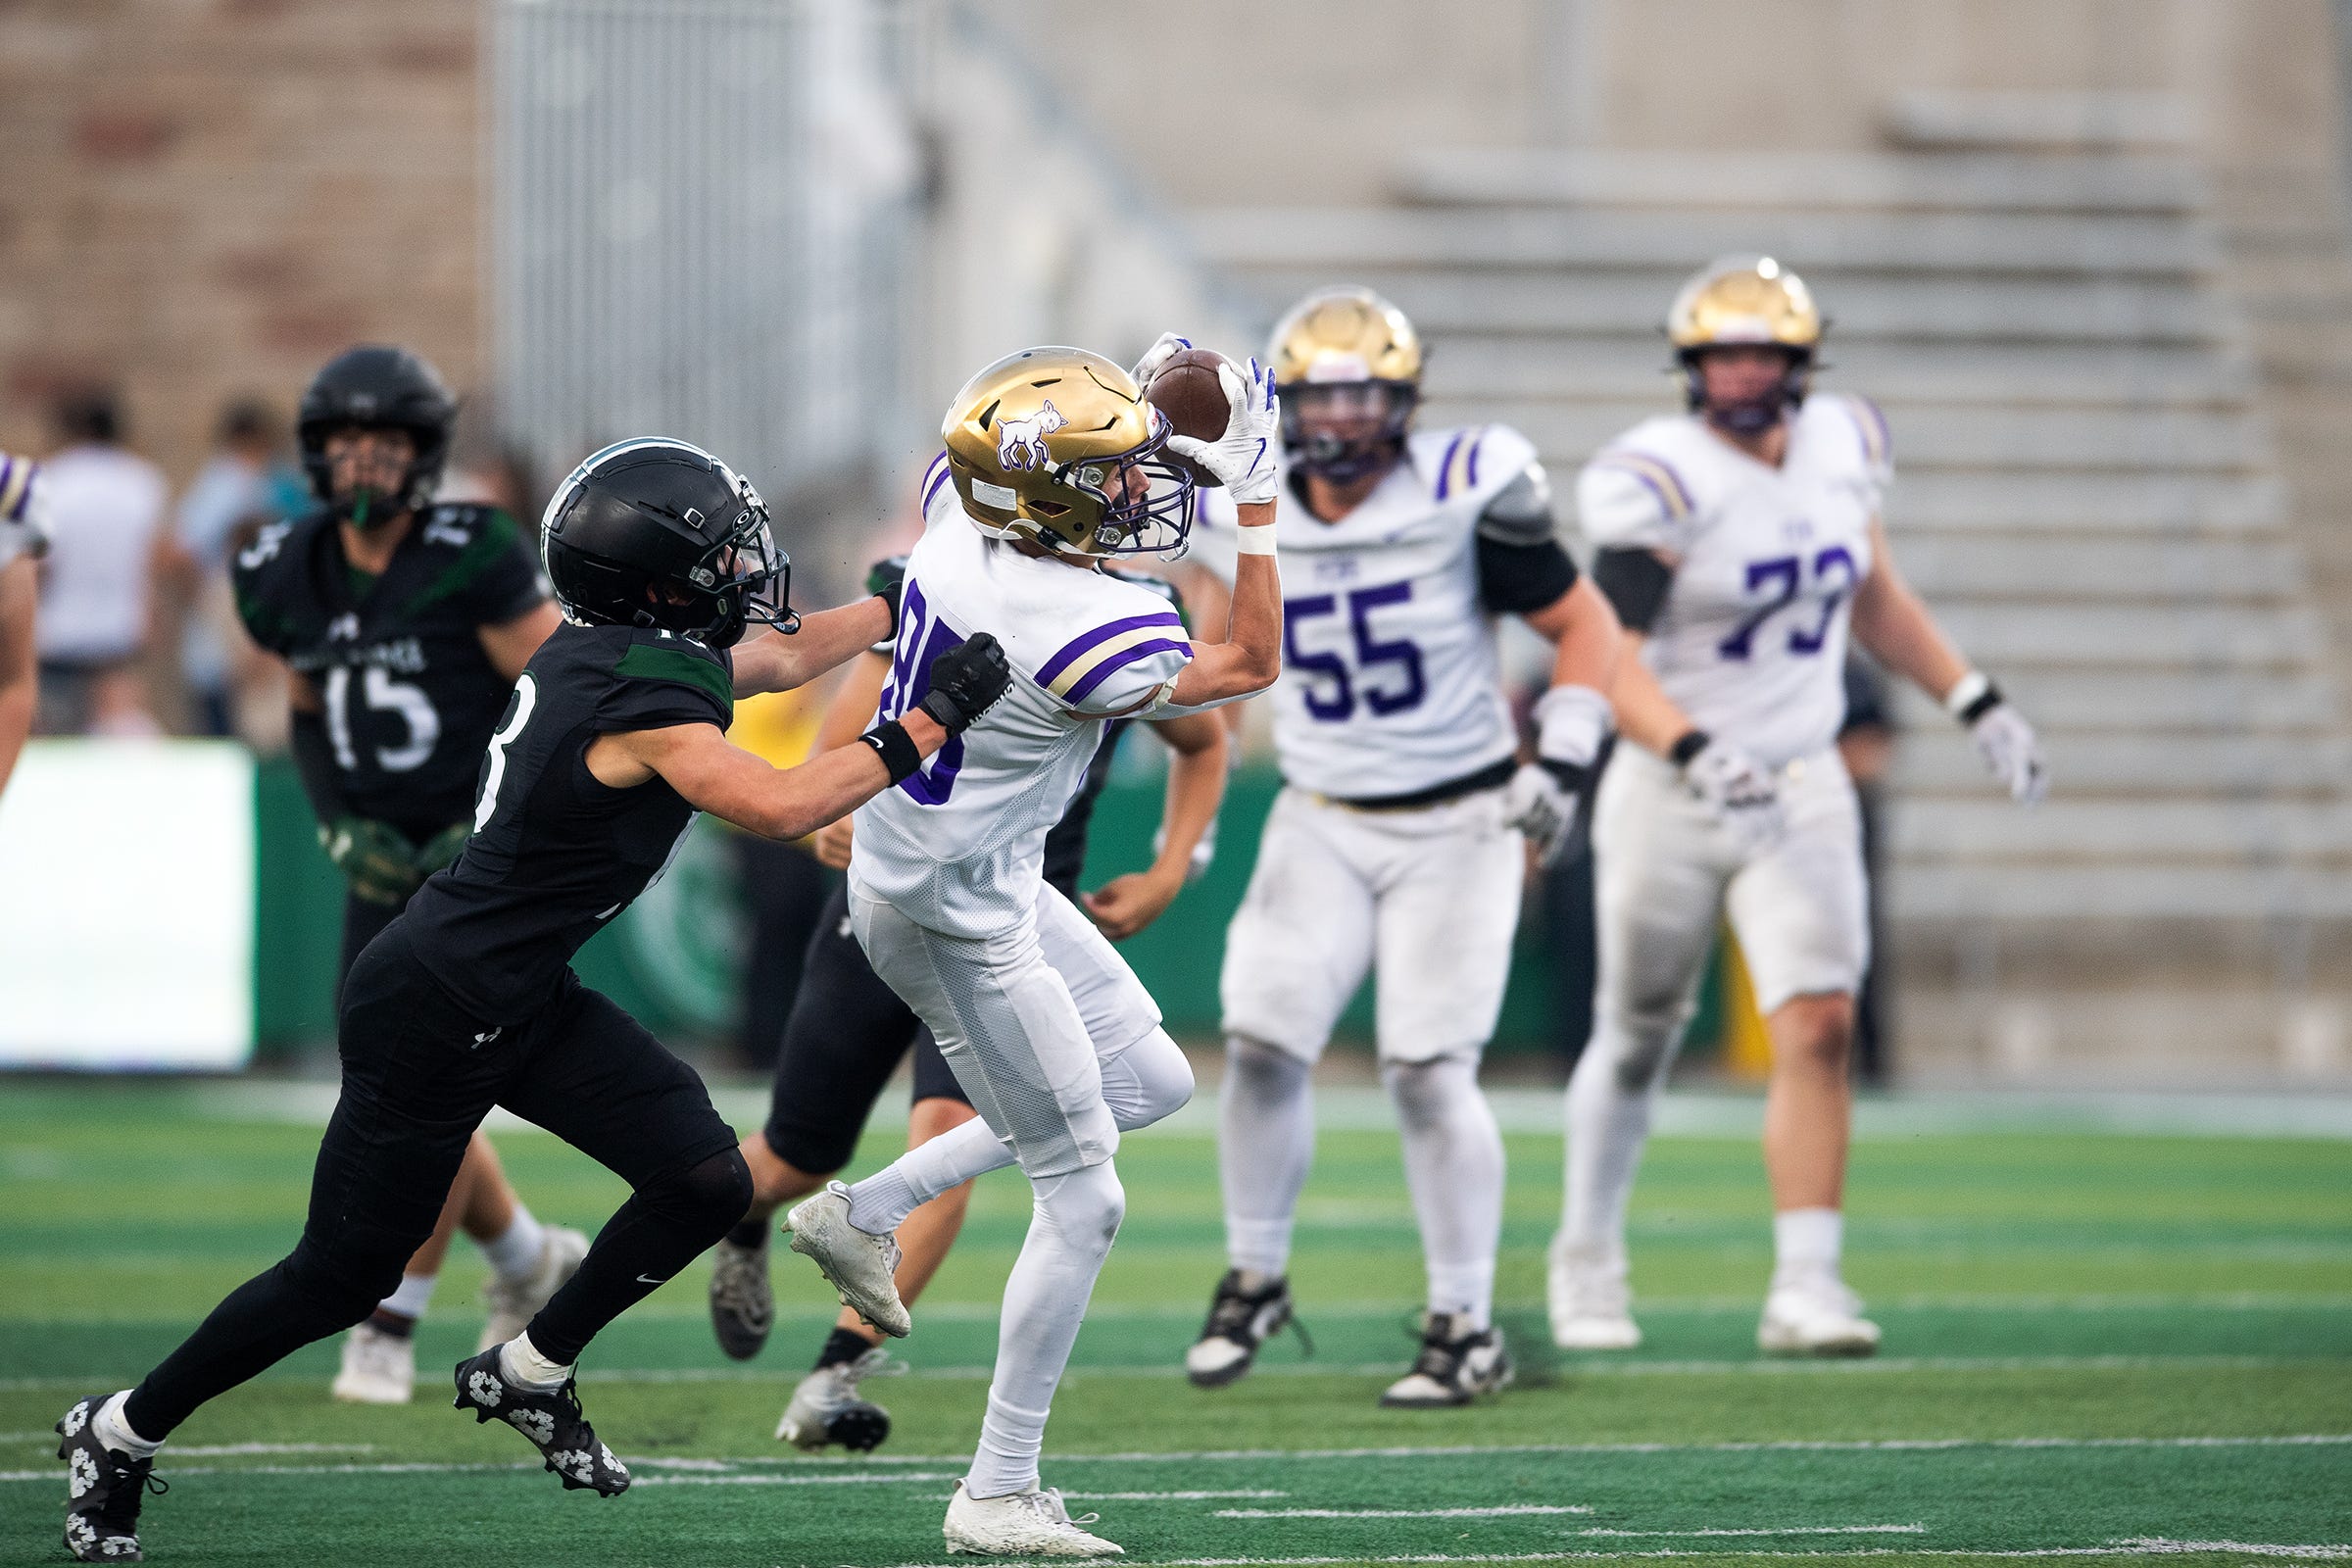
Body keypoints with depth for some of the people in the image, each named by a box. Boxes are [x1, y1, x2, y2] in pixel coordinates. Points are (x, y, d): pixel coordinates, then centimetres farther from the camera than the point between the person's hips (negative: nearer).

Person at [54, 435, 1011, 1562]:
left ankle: (527, 1375, 21)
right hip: (432, 1016, -9)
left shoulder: (610, 648, 2)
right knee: (345, 1276, 3)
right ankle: (119, 1435, 21)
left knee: (706, 1184, 1)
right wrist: (923, 727, -24)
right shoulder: (638, 698, -26)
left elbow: (784, 656, 19)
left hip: (525, 1003, 9)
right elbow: (782, 807, -32)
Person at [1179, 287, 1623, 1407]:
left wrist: (1562, 763, -12)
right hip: (1323, 822, 3)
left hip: (1456, 825, -3)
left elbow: (1584, 626, -5)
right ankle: (1254, 1280, 10)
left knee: (1427, 1071, -10)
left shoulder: (1461, 499, -11)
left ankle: (1467, 1328, 2)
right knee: (1262, 1042, -10)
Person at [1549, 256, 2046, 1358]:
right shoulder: (1661, 482, -17)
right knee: (1636, 1043, 11)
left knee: (1820, 1026, -14)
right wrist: (1697, 752, -37)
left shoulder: (1840, 449, 2)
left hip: (1803, 790, 3)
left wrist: (1976, 704, 16)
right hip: (1670, 798, -3)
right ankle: (1587, 1258, 34)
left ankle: (1806, 1287, -13)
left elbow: (1874, 599, 19)